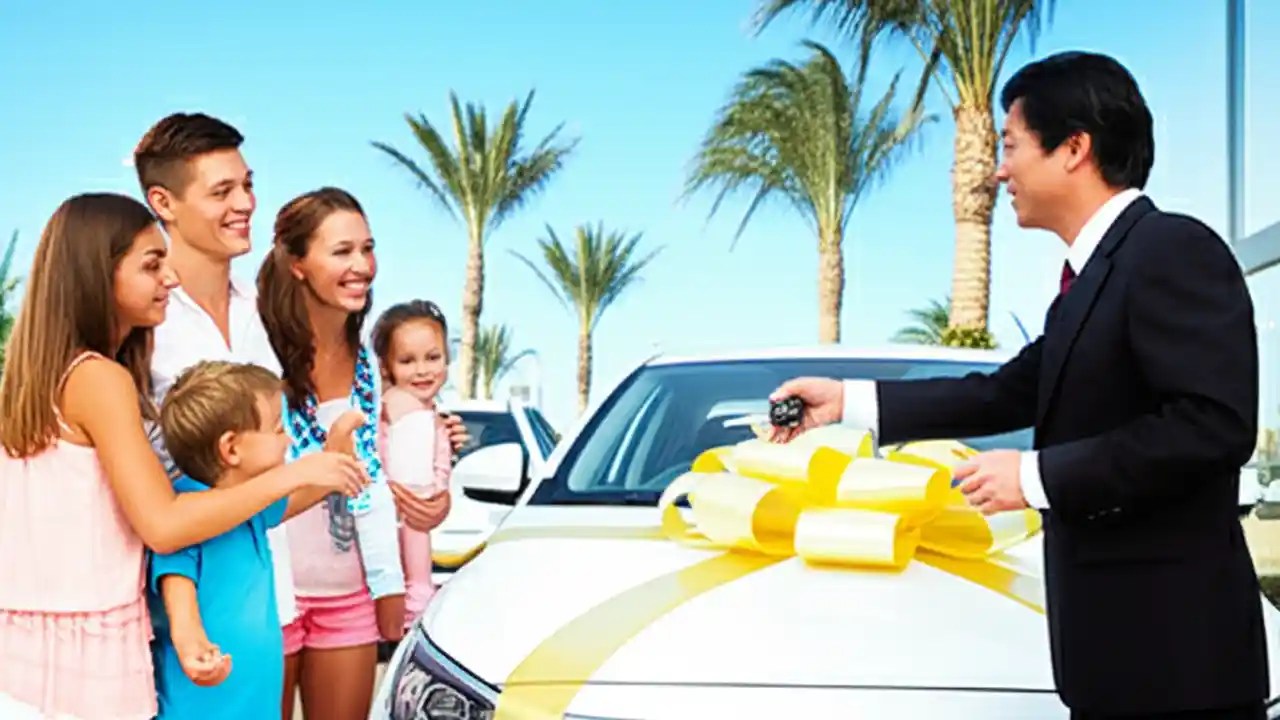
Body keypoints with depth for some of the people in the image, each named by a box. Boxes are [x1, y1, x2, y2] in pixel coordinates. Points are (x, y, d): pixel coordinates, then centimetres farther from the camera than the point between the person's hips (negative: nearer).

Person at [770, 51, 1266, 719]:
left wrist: (1037, 475, -18)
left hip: (1170, 637, -9)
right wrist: (847, 400, 20)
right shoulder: (1094, 273, 16)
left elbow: (1214, 424, -22)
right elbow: (1010, 393, 21)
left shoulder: (1173, 249, -13)